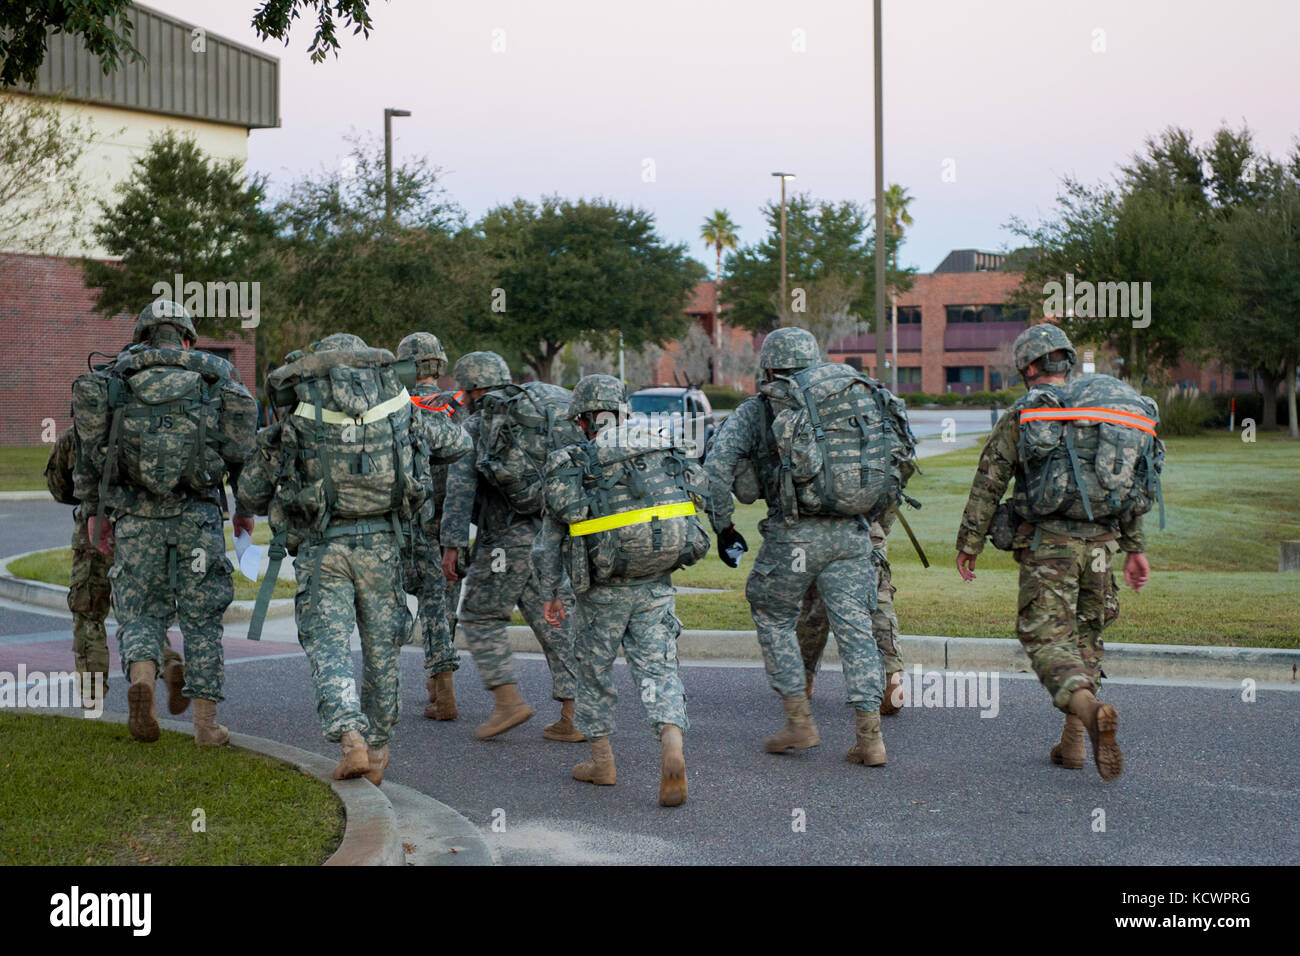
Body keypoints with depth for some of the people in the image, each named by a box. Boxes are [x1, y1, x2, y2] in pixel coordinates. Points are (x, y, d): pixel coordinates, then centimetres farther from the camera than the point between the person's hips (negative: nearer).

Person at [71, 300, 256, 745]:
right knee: (201, 617, 8)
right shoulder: (215, 374, 11)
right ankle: (206, 721, 6)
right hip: (198, 515, 0)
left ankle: (141, 677, -19)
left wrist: (94, 511, 15)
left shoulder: (117, 376, 12)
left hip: (135, 517, 0)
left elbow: (90, 446, 8)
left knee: (141, 612, 10)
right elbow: (243, 446, 12)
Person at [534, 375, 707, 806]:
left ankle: (602, 761, 26)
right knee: (658, 669, 2)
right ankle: (672, 749, -21)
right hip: (655, 588, 2)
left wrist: (550, 594, 10)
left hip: (604, 592, -2)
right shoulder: (661, 455, 6)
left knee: (595, 669, 16)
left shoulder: (570, 468, -4)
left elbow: (550, 540, 0)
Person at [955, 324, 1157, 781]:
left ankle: (1093, 712, -31)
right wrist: (1135, 548, 21)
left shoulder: (1022, 414, -1)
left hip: (1048, 540, -5)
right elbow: (1131, 487, 16)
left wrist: (969, 543, 5)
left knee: (1047, 639, -5)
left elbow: (988, 482, -2)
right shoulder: (1102, 407, 14)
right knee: (1083, 636, 16)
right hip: (1099, 540, 5)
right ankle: (1073, 743, 14)